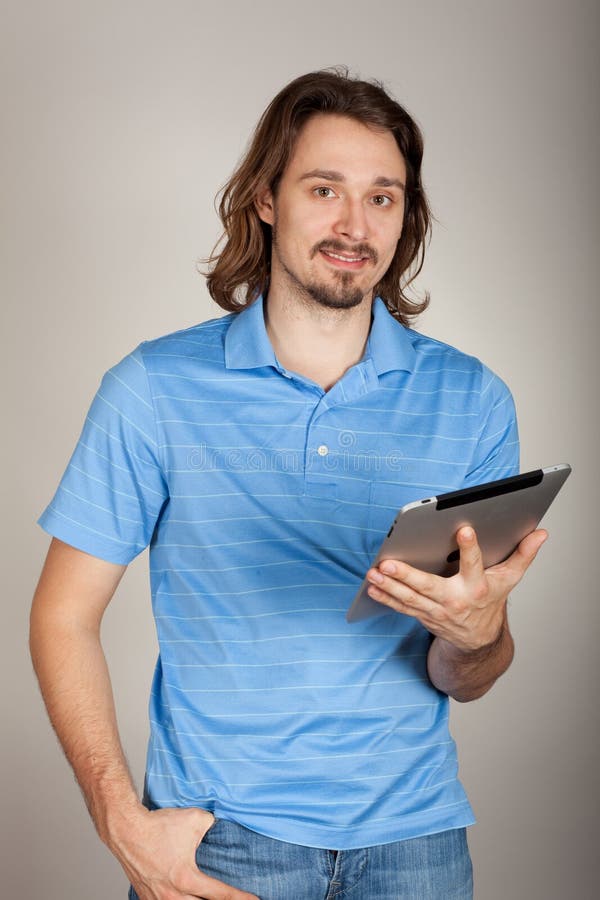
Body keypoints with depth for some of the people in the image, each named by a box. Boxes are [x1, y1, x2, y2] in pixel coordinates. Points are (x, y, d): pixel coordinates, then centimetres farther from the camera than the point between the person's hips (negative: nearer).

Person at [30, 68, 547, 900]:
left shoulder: (472, 401, -2)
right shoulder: (154, 390, -7)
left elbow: (463, 684, 1)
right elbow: (65, 614, -3)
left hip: (410, 832, 2)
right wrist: (124, 824, -11)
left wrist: (475, 631, -22)